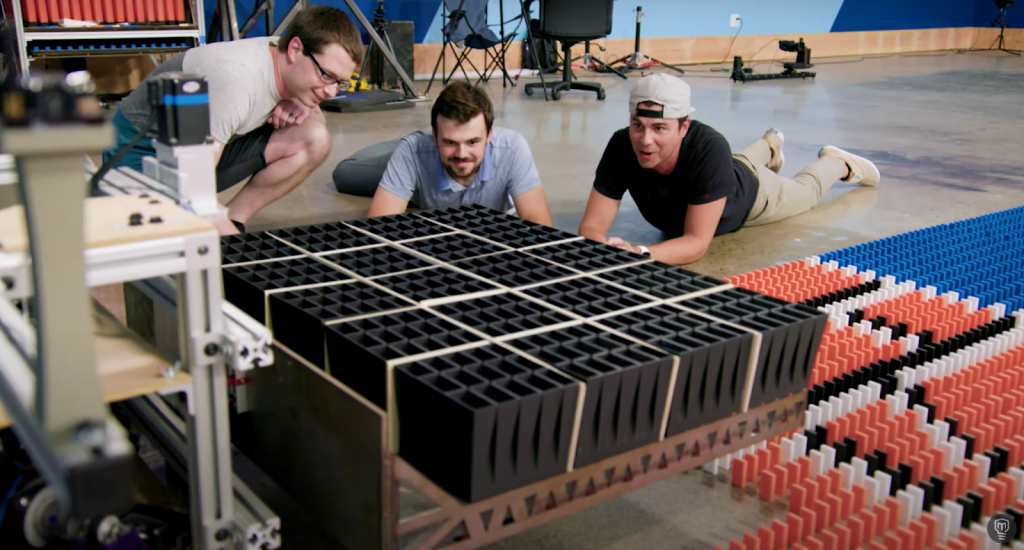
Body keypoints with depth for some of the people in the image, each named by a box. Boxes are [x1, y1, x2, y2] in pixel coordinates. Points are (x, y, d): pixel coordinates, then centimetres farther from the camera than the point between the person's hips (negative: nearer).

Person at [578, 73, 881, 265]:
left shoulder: (709, 148, -48)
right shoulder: (622, 146, -41)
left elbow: (697, 243, -48)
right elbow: (591, 225, -40)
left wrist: (641, 253, -65)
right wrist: (608, 249, -63)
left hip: (748, 194, -3)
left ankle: (838, 163, 58)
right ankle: (768, 146, 67)